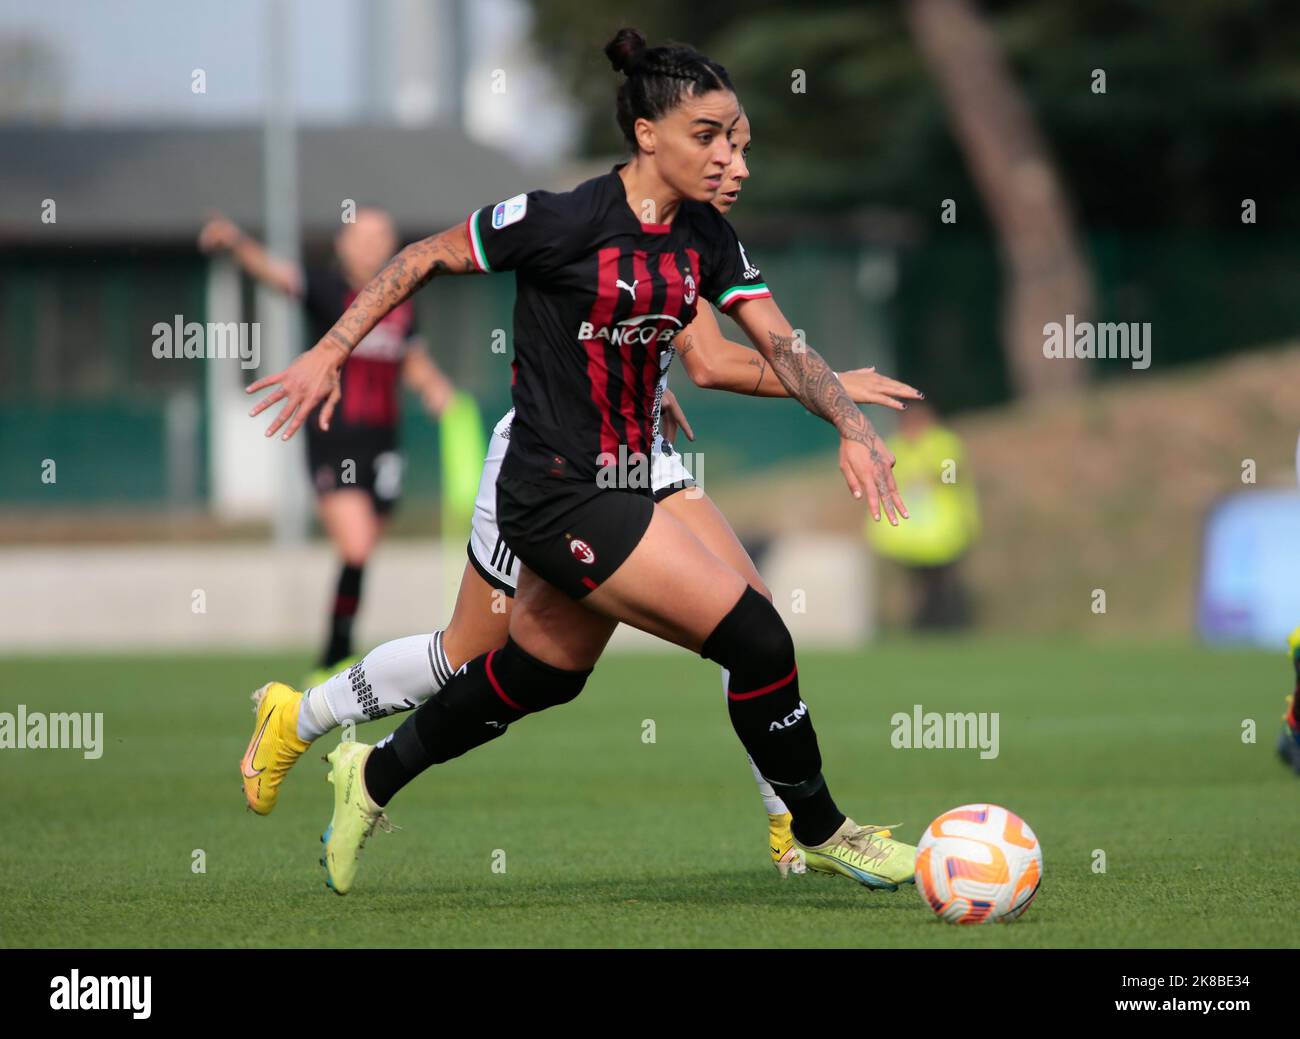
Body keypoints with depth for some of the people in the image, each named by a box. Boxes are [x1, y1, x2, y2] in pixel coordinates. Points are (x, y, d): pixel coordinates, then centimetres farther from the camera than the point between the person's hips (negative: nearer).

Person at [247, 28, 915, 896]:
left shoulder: (706, 238, 3)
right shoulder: (562, 220, -17)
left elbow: (780, 344, -1)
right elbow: (427, 259, -7)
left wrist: (852, 424, -18)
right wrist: (331, 352, -8)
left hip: (614, 487, 8)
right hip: (558, 492, -8)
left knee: (541, 677, 24)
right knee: (756, 639, -13)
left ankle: (374, 776, 45)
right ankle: (821, 833, 6)